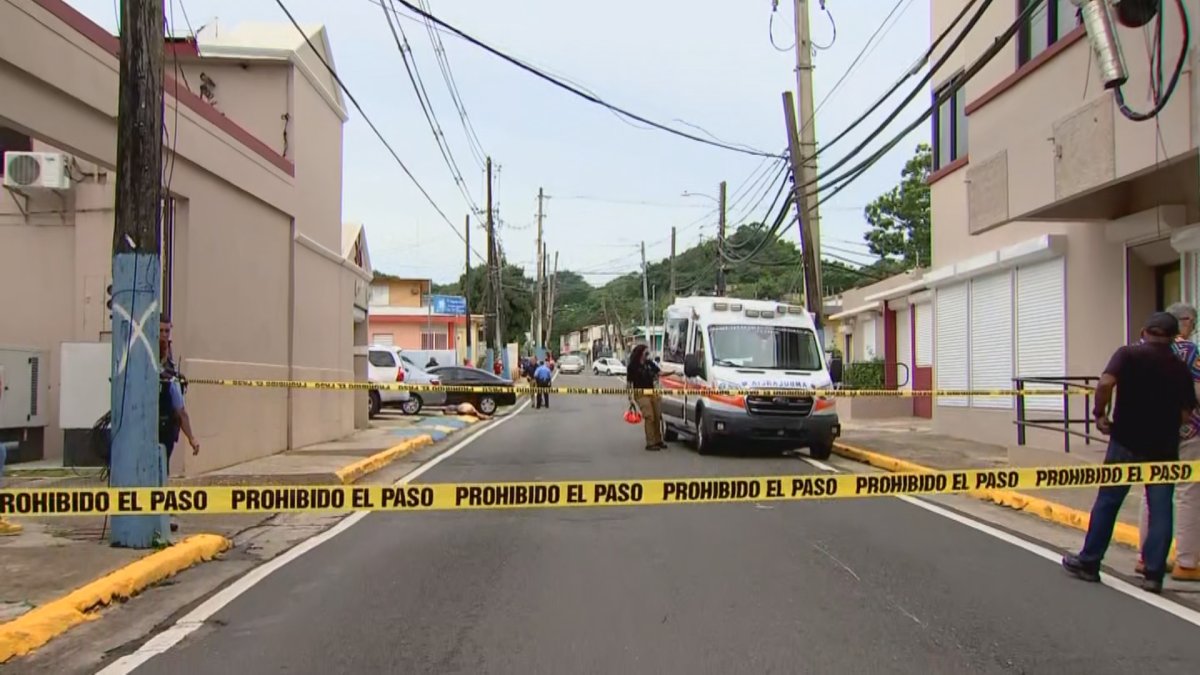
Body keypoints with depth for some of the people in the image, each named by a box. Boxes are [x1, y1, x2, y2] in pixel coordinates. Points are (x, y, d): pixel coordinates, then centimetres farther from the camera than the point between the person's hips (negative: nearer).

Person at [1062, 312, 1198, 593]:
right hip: (1164, 447, 2)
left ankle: (1089, 562, 17)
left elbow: (1105, 383, -21)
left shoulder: (1128, 354, -4)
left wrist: (1100, 414, -8)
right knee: (1161, 510, 7)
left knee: (1107, 503, 8)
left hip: (1127, 442, -2)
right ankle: (1154, 574, 7)